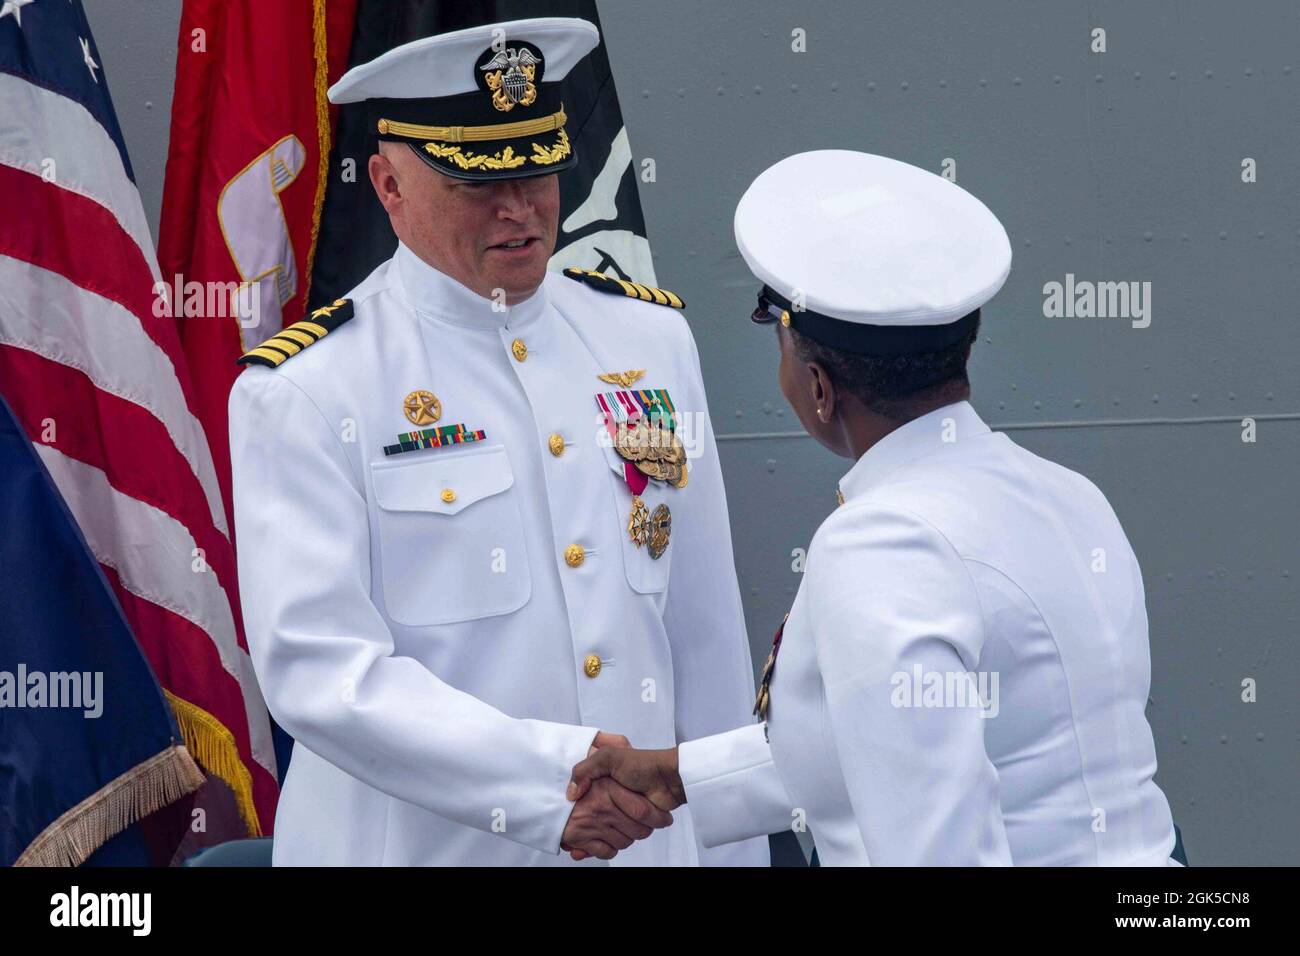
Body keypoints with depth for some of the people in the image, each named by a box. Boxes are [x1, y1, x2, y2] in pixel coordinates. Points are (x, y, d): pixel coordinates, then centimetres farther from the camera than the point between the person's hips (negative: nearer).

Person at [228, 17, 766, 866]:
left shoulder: (652, 340, 5)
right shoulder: (303, 394, -11)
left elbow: (708, 638, 8)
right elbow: (318, 669, -19)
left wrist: (735, 849, 6)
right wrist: (545, 777, -28)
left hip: (650, 838, 5)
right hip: (420, 845, -4)